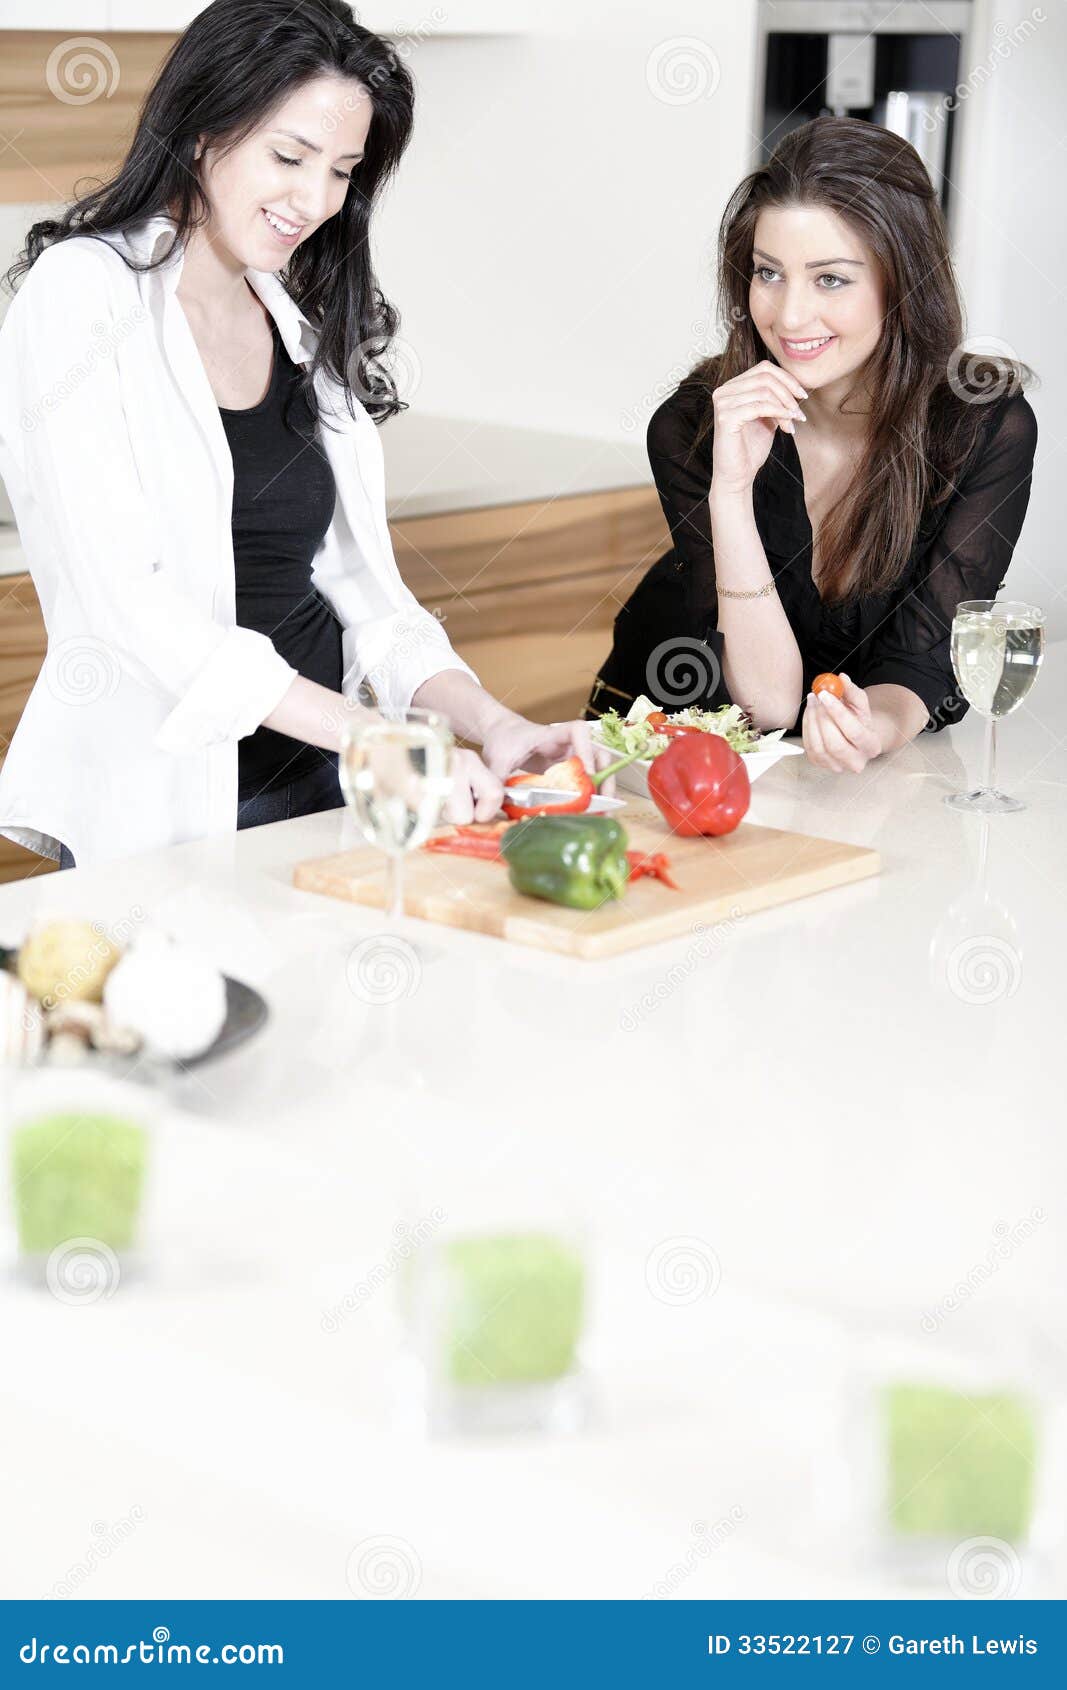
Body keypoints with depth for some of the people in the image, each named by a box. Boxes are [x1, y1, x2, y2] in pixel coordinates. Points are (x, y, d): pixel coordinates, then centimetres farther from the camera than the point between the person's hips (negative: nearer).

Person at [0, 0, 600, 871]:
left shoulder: (308, 325, 14)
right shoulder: (84, 295, -6)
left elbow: (357, 580, 13)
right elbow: (126, 598, -15)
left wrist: (490, 723, -5)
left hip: (321, 784, 6)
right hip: (158, 810, -5)